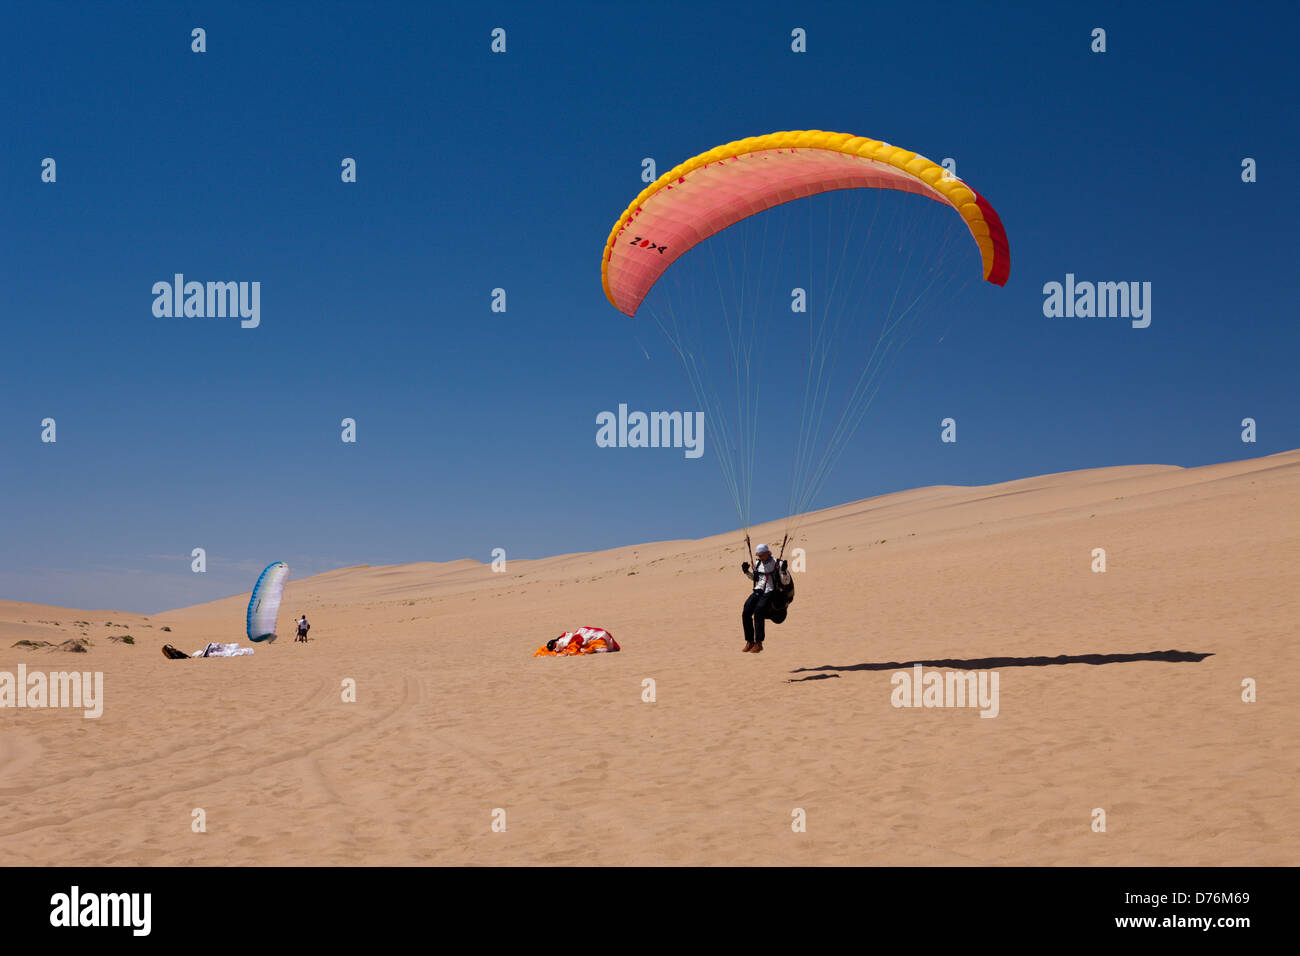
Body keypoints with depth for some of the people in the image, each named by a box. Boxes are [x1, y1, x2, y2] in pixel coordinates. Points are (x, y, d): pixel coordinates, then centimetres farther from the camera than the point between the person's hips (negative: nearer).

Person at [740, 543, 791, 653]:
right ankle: (749, 642, -5)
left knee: (758, 612, -29)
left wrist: (784, 571, -21)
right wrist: (746, 572, 15)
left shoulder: (777, 564, -3)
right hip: (758, 592, 6)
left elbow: (786, 582, -4)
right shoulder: (758, 564, 13)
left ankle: (758, 643, -22)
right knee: (746, 613, -16)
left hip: (772, 593, -6)